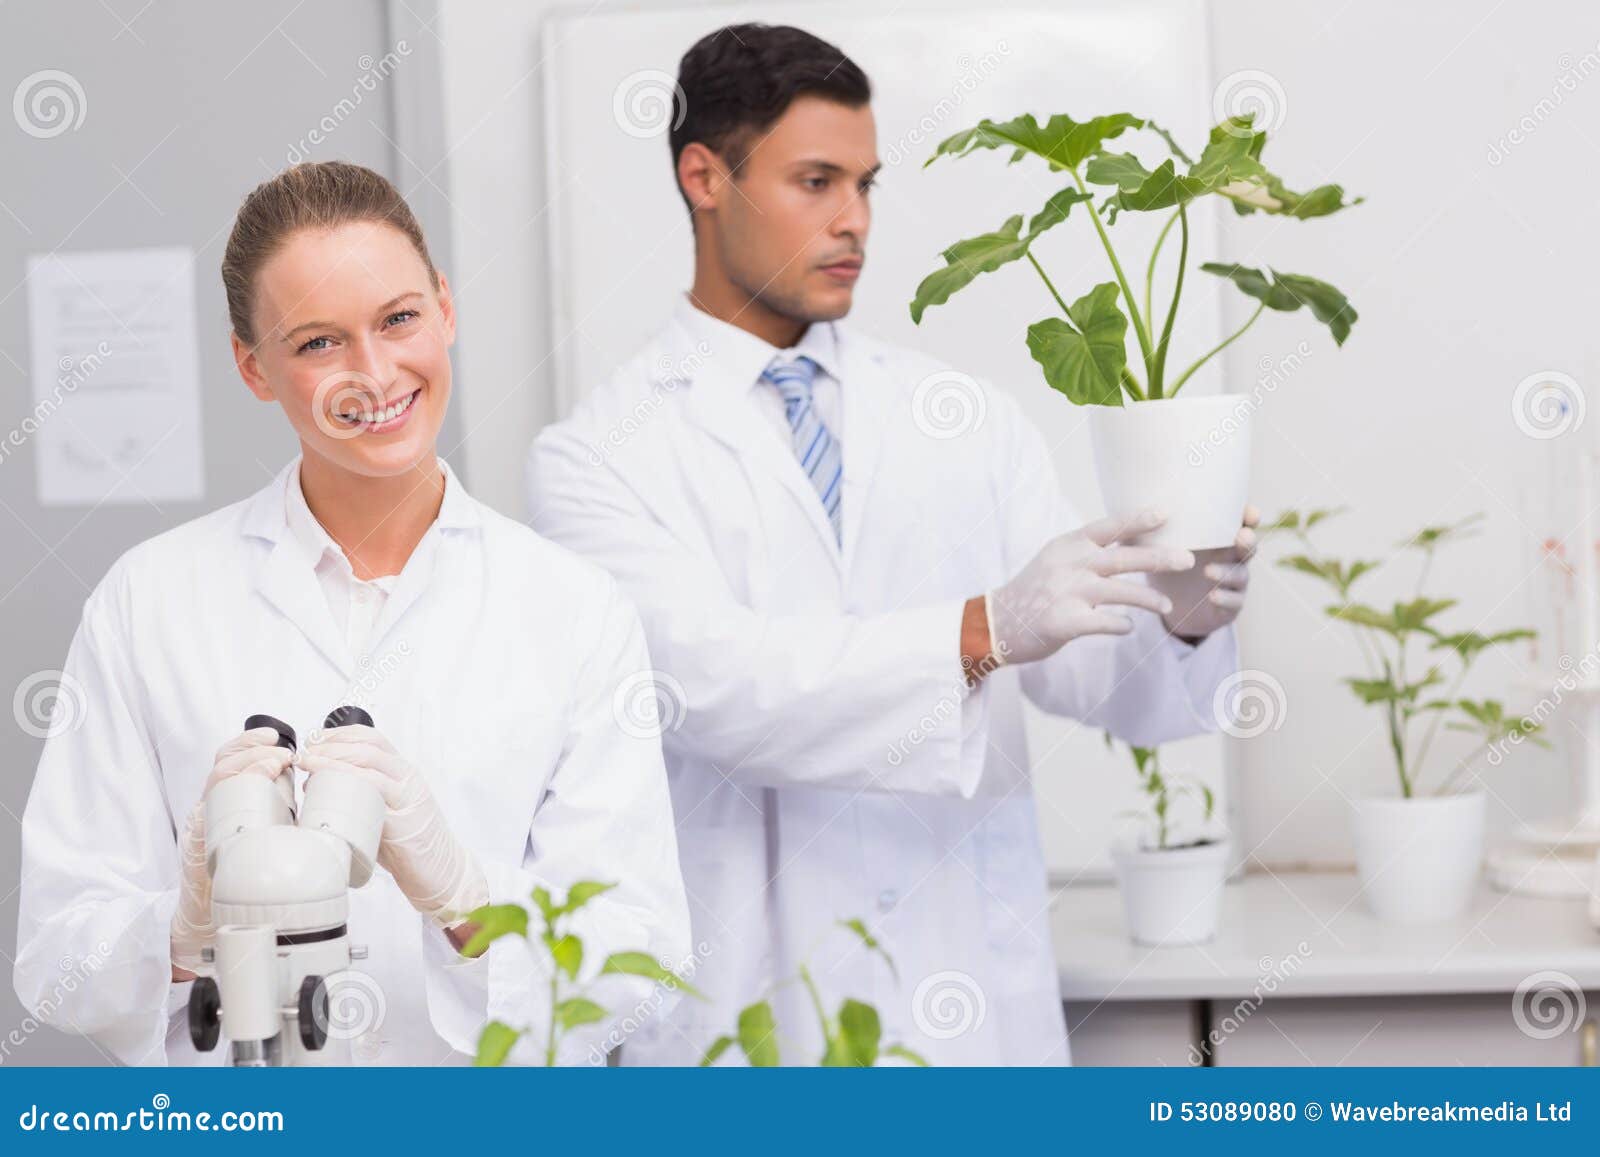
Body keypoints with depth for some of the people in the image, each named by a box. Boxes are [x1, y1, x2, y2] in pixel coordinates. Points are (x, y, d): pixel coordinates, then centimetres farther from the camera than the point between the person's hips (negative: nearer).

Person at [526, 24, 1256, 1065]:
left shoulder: (968, 422, 7)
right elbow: (707, 679, -19)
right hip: (748, 1015, -3)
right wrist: (983, 630, -31)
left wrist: (1178, 619, -21)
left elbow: (1094, 671, 2)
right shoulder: (595, 459, -5)